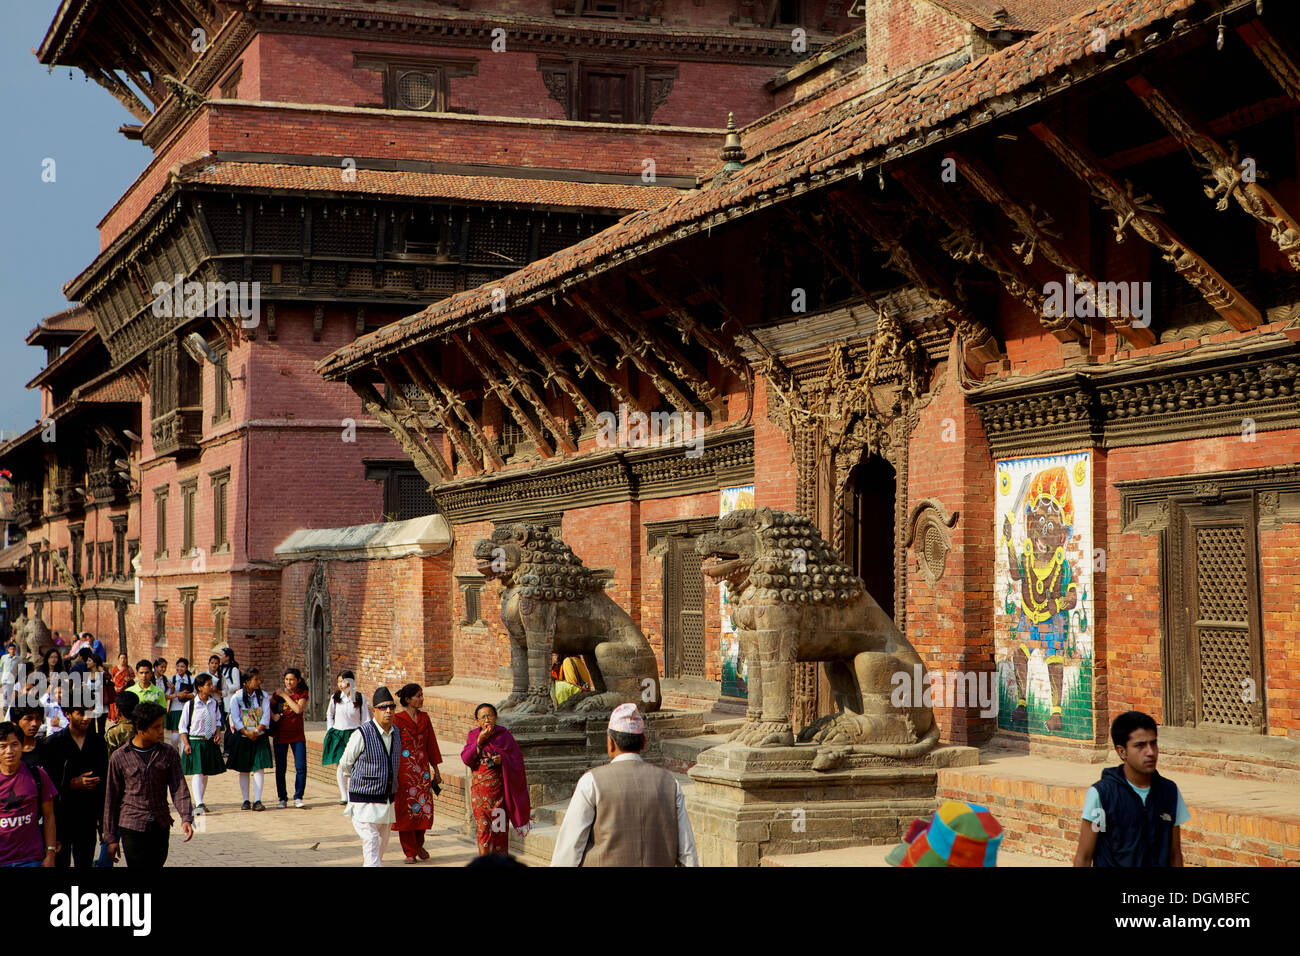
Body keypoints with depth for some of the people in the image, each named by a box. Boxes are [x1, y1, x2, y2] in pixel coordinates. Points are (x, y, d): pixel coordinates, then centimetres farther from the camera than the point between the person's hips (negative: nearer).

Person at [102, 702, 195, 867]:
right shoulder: (120, 757, -3)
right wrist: (111, 838, 4)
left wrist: (186, 818, -21)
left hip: (161, 828, 3)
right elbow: (111, 799, 3)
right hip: (132, 827, -3)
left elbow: (179, 788, -4)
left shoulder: (169, 753, 3)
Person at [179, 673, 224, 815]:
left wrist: (218, 733, 0)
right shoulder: (190, 705, -9)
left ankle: (199, 803, 22)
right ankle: (199, 804, -20)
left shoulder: (214, 704, 5)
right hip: (194, 742, -5)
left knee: (205, 774, 10)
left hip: (210, 742, 5)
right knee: (197, 773, -13)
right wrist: (186, 744, -10)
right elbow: (183, 726, -4)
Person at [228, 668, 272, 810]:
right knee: (243, 770, 5)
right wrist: (246, 733, -14)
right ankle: (246, 800, 14)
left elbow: (266, 716, -3)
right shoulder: (237, 697, -2)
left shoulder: (263, 696, 3)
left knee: (259, 767, -9)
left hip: (259, 737, 0)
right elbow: (235, 718, -5)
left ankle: (257, 800, -10)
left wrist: (256, 731, -15)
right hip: (242, 738, 0)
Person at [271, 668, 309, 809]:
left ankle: (298, 798, 1)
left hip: (297, 735, -1)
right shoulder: (279, 694, 5)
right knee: (280, 768, 3)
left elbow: (298, 709, -16)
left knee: (301, 767, -8)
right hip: (280, 735, 1)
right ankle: (282, 798, 12)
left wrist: (285, 696, -14)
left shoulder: (302, 694, 0)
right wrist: (273, 715, -10)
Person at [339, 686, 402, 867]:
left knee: (382, 845, 13)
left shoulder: (397, 734, 6)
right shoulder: (362, 735, -14)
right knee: (371, 842, -12)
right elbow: (345, 764, -1)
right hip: (365, 801, -7)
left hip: (387, 801, 7)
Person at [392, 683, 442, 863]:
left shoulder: (424, 718, 9)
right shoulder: (398, 719, -6)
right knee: (406, 809, -1)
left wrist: (436, 770, 13)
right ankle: (410, 852, 9)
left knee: (425, 807, 2)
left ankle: (419, 845, 24)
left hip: (422, 768, 4)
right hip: (404, 769, -4)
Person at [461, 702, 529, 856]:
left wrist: (503, 759, -20)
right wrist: (479, 741, -16)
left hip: (498, 786, -1)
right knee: (483, 824, -2)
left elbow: (517, 758, -1)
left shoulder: (503, 734, -2)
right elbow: (465, 759, -6)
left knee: (498, 824, 2)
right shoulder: (473, 735, 5)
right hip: (479, 788, 1)